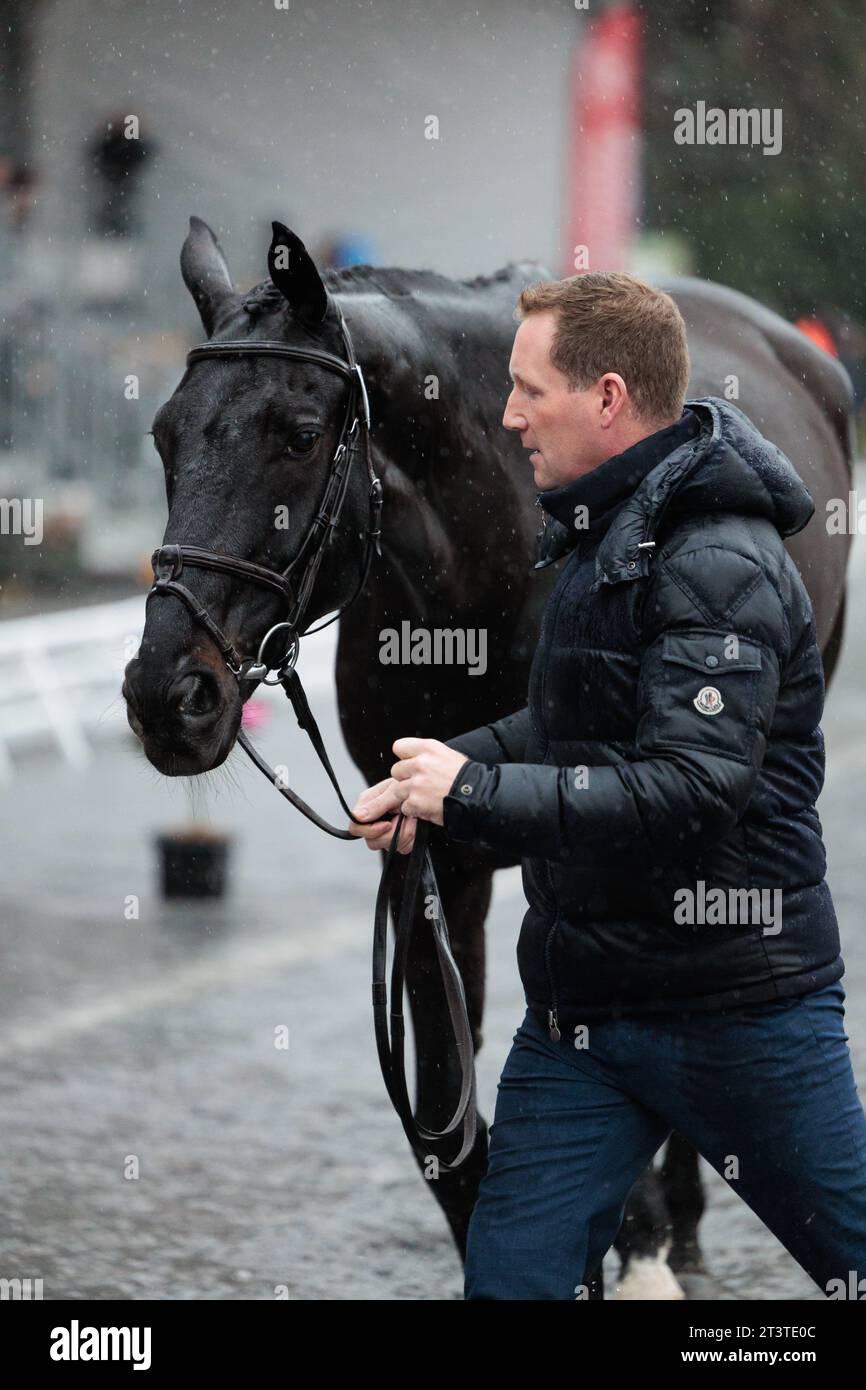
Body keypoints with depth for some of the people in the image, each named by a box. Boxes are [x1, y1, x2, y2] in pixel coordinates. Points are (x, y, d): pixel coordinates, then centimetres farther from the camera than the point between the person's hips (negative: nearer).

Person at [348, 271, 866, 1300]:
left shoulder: (718, 564, -19)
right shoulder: (603, 538, 13)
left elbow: (690, 787, -28)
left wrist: (474, 793, -22)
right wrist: (448, 763, 10)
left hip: (737, 1010, -9)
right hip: (578, 1010, 9)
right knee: (508, 1278, 4)